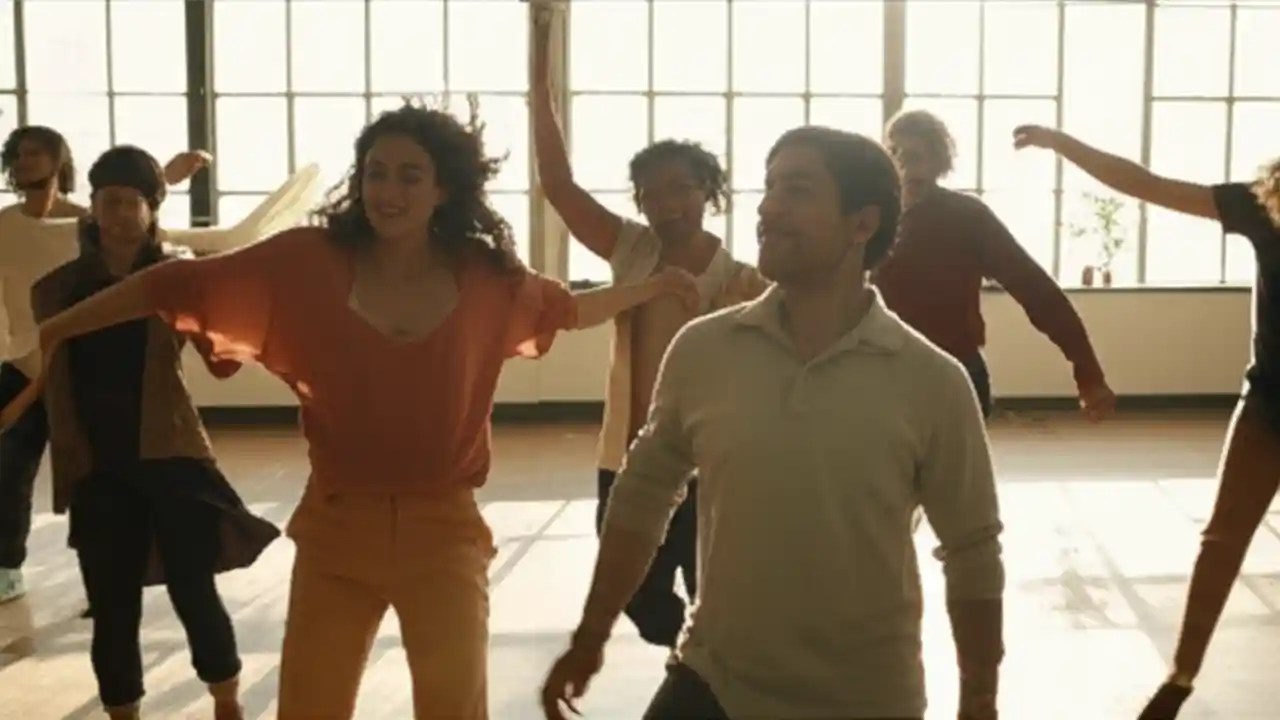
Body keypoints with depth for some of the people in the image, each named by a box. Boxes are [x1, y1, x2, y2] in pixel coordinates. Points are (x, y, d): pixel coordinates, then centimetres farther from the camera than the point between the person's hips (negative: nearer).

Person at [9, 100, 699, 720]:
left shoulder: (487, 276, -3)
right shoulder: (308, 261, -10)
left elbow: (568, 309, 17)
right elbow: (176, 286, -7)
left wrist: (654, 286, 19)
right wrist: (53, 330, -7)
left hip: (444, 529, 0)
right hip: (335, 527, 0)